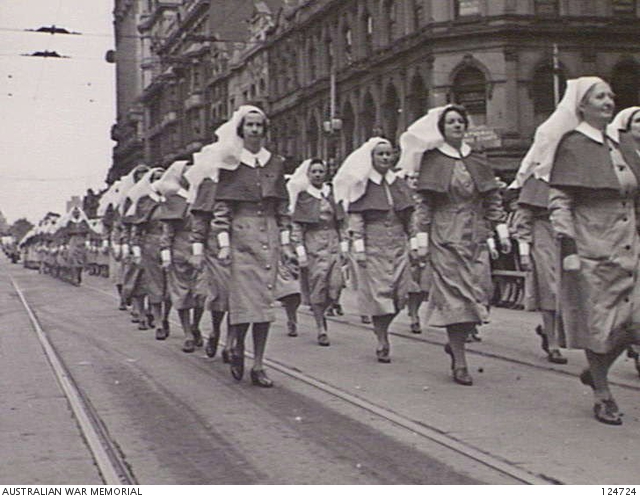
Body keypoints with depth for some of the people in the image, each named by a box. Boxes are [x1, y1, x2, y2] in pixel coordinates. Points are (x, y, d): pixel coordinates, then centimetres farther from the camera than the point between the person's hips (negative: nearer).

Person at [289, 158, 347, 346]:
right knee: (317, 287, -4)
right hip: (313, 246, -4)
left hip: (333, 245, 4)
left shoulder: (332, 195, 12)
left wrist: (344, 245, 9)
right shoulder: (302, 197, 1)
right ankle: (321, 330, 3)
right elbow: (296, 226, -3)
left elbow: (341, 223, 15)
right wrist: (300, 251, -10)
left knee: (336, 285, -5)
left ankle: (320, 312, 23)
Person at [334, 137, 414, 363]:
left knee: (400, 293, 2)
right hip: (373, 245, -5)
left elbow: (408, 218, 16)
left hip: (398, 244, 5)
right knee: (378, 292, -5)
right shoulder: (363, 184, -2)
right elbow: (355, 217, -7)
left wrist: (409, 243, 12)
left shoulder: (399, 184, 13)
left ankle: (382, 330, 23)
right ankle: (382, 343, 4)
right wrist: (358, 246, -13)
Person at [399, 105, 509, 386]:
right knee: (453, 295, -6)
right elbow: (423, 203, -2)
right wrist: (421, 238, -8)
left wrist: (502, 231, 5)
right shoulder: (433, 161, 2)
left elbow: (493, 199, 12)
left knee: (479, 293, -2)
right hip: (445, 237, -4)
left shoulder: (477, 161, 12)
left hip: (475, 236, 4)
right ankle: (459, 363, -2)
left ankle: (455, 342, 20)